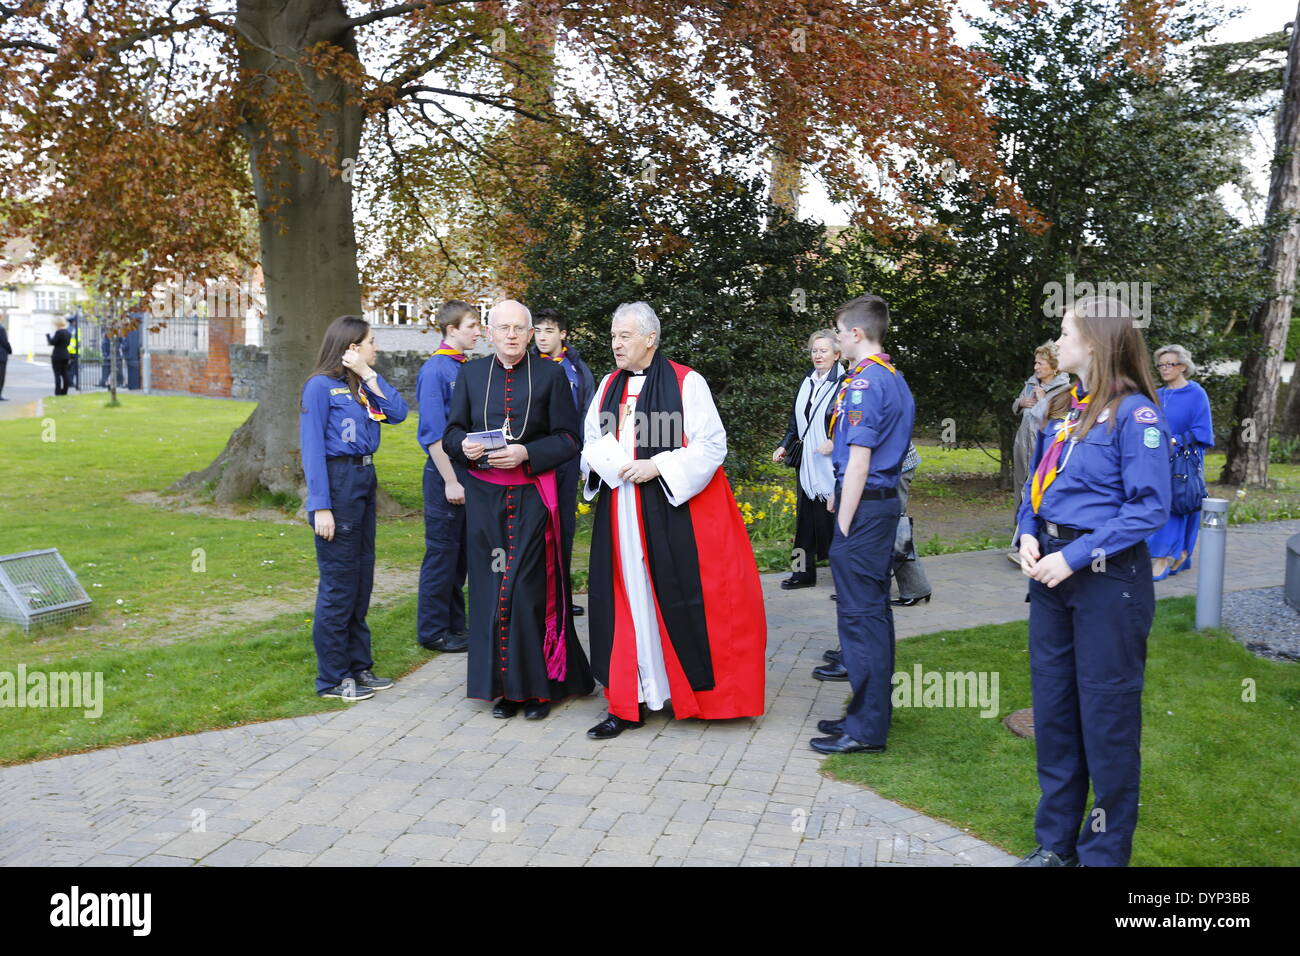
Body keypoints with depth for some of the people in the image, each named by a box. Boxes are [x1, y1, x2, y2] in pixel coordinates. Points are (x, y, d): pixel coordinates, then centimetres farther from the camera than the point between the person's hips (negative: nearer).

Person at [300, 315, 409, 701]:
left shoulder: (362, 385, 13)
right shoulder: (321, 386, -9)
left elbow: (398, 413, 0)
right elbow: (312, 448, -13)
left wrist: (369, 376, -3)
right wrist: (320, 506, -18)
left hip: (364, 480, 8)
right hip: (337, 481, -8)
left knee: (362, 577, 13)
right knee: (339, 582, -2)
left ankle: (358, 666, 24)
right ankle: (332, 677, 8)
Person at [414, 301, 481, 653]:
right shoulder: (436, 369, -13)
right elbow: (433, 433, -16)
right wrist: (450, 481, -16)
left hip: (470, 471, 7)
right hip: (446, 471, -7)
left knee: (461, 553, 14)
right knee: (442, 553, 1)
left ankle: (454, 623, 26)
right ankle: (432, 630, 13)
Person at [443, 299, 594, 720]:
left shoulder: (551, 374, 0)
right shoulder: (471, 374, 9)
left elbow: (568, 438, -3)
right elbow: (451, 432, 11)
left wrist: (525, 454, -17)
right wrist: (465, 445, -12)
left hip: (533, 496, -3)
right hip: (484, 496, 3)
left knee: (531, 588, -4)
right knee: (491, 588, 5)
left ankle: (538, 685, 10)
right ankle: (504, 685, 15)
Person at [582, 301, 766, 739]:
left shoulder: (687, 383, -5)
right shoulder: (608, 387, 12)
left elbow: (712, 444, -9)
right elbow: (590, 443, 20)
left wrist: (657, 466, -17)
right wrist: (596, 460, -3)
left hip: (675, 513, -5)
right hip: (620, 516, 5)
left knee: (681, 600, -1)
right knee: (628, 601, 5)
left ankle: (708, 690, 17)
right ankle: (628, 703, 11)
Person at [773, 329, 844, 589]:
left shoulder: (844, 384, -11)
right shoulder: (807, 382, 11)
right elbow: (795, 419, 18)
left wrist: (835, 443, -22)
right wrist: (784, 446, 9)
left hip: (833, 463, -7)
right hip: (807, 461, 7)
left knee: (835, 516, 0)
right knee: (806, 516, 11)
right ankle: (804, 571, 19)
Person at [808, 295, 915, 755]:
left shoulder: (864, 382, -15)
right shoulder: (896, 380, 15)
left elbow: (859, 460, -19)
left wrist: (844, 523, -16)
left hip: (864, 506, -10)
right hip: (885, 501, 10)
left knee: (860, 611, -5)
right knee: (873, 609, 15)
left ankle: (866, 729, 1)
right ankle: (872, 709, 26)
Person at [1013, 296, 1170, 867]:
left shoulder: (1133, 413, -13)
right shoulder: (1062, 409, 9)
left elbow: (1149, 508, -17)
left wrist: (1076, 556, -20)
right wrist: (1027, 534, -4)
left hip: (1108, 577, -7)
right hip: (1051, 571, 7)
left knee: (1106, 712, 4)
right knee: (1051, 704, 13)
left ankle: (1104, 851, 21)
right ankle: (1056, 840, 29)